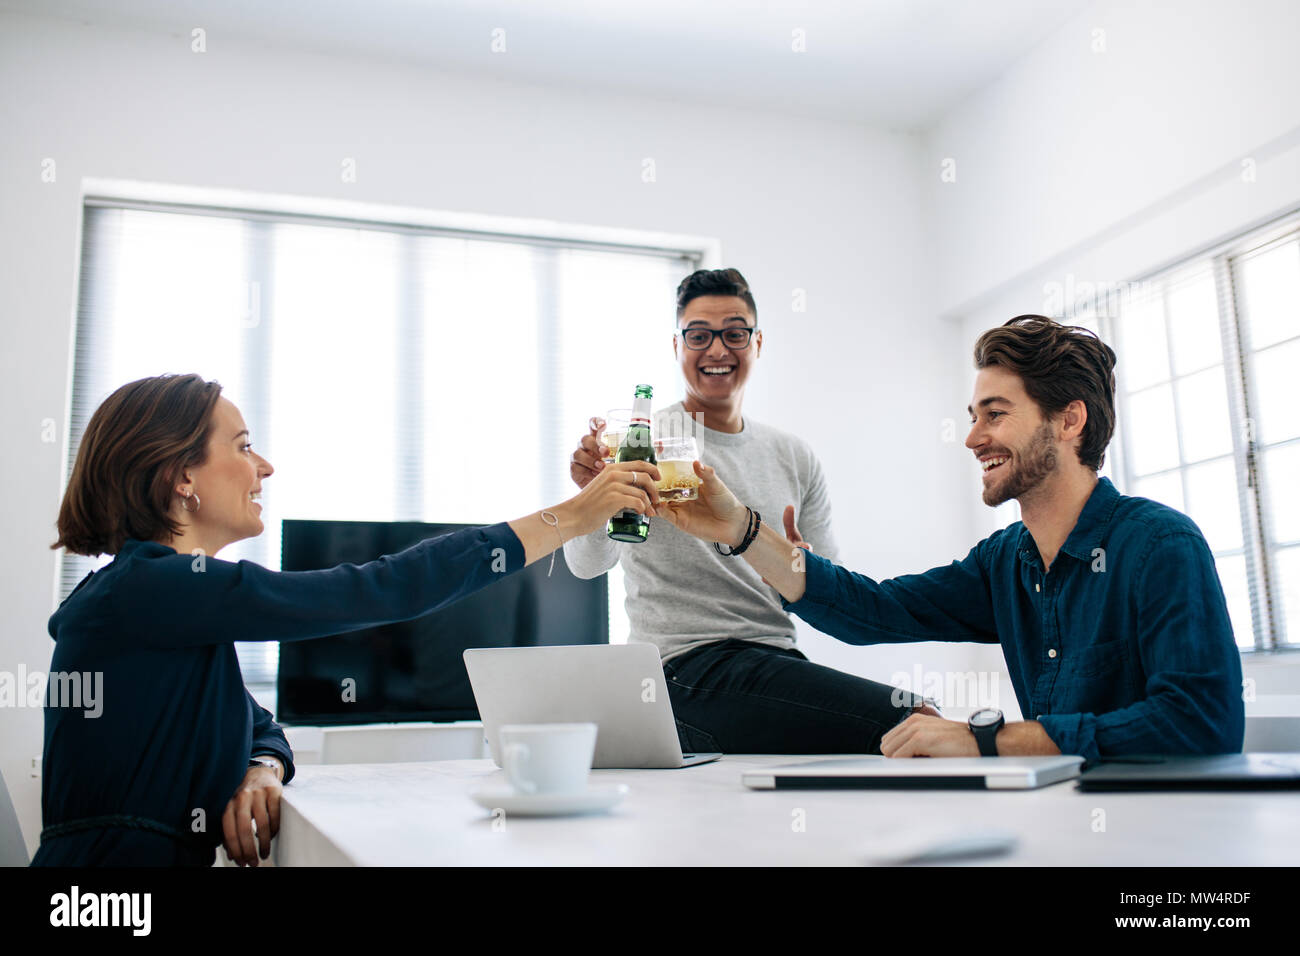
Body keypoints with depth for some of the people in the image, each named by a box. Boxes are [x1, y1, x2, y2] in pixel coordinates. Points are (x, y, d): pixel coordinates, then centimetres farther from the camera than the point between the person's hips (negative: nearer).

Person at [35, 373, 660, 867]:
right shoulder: (144, 587, -18)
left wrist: (261, 773, -9)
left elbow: (260, 728, 17)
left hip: (172, 857, 8)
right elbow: (374, 591, -23)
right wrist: (570, 518, -18)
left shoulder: (162, 588, 12)